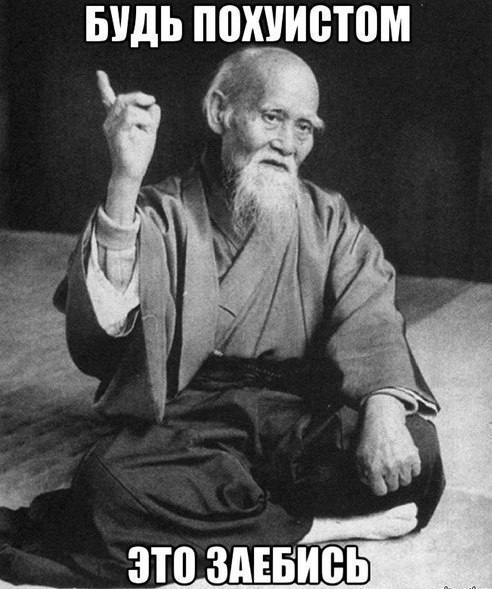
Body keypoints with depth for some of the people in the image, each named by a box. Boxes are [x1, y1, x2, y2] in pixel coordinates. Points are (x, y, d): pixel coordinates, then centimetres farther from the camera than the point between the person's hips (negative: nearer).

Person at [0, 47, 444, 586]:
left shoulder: (329, 219, 10)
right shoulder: (163, 215, 0)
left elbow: (368, 318, -4)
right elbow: (100, 329, -17)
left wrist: (384, 406, -26)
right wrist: (124, 184, -28)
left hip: (301, 413, 2)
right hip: (188, 415, -1)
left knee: (415, 444, -26)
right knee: (110, 481, -32)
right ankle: (316, 526, -18)